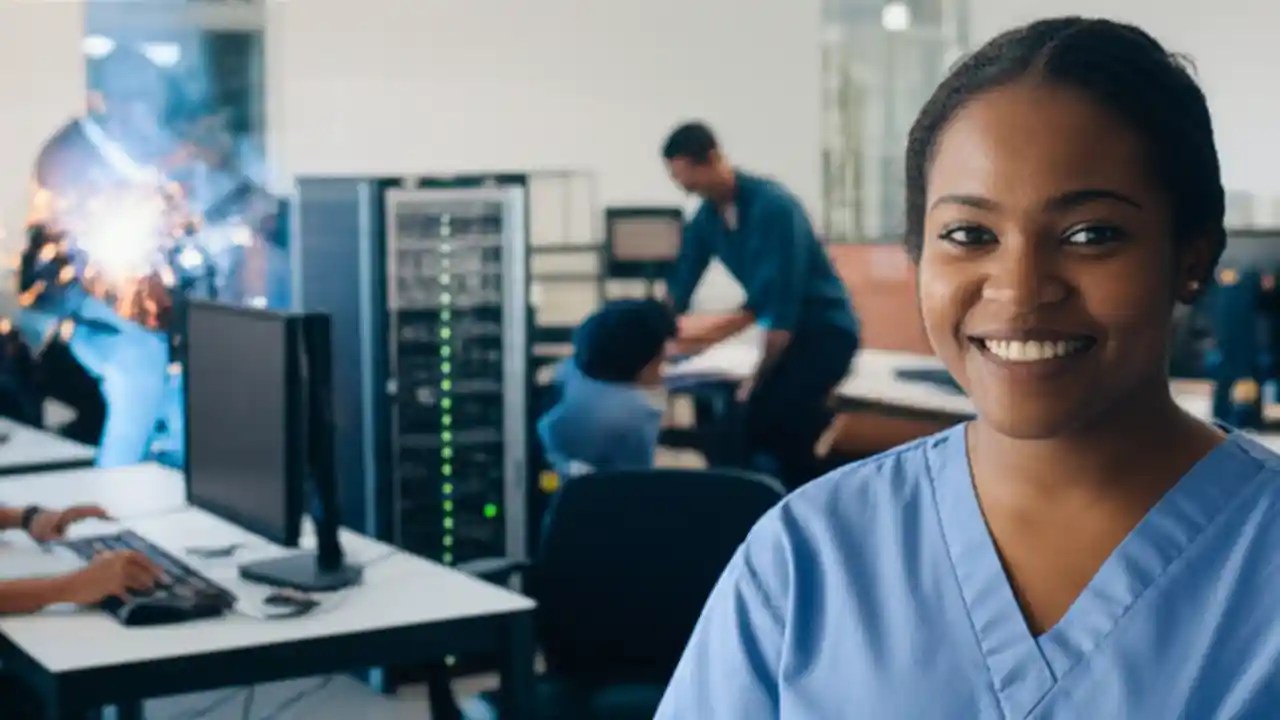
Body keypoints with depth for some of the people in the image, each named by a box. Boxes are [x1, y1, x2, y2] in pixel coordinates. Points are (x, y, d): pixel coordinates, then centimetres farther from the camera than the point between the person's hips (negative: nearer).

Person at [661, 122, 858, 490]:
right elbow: (680, 286, 7)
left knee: (763, 421, -19)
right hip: (787, 330, 7)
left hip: (825, 329, -7)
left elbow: (785, 295, -23)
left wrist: (759, 375, -18)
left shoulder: (774, 205, -22)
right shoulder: (706, 217, 1)